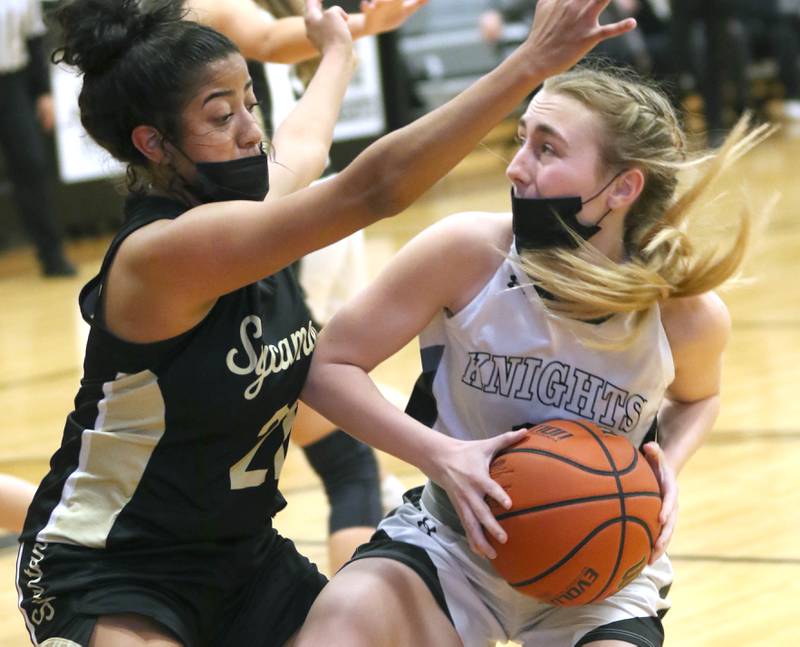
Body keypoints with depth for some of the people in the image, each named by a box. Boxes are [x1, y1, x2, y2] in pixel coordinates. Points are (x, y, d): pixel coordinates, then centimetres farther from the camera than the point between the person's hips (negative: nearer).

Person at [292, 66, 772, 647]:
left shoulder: (689, 314, -17)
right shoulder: (467, 252, -22)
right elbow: (328, 367, -13)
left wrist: (669, 465, -12)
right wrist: (442, 457, -26)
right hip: (454, 540, -1)